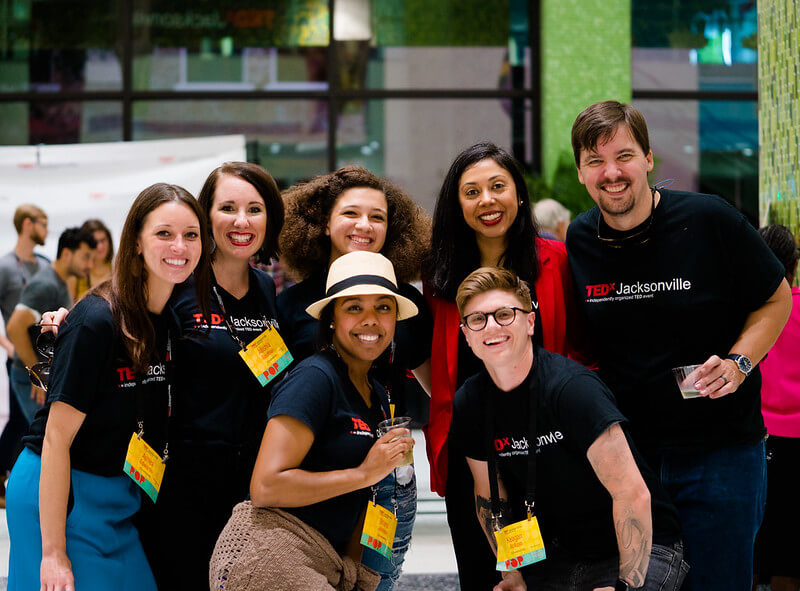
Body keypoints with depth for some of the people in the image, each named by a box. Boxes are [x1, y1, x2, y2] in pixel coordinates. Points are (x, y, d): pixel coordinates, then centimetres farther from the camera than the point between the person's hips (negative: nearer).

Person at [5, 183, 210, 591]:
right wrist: (53, 553, -20)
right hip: (55, 494, -7)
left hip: (119, 496, 7)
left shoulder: (173, 318, 3)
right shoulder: (95, 322, -19)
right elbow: (57, 437, -19)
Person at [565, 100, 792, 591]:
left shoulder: (708, 220, -9)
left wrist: (737, 363, -14)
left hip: (719, 452, -3)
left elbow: (777, 299, 1)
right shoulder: (579, 241, 2)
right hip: (624, 453, 3)